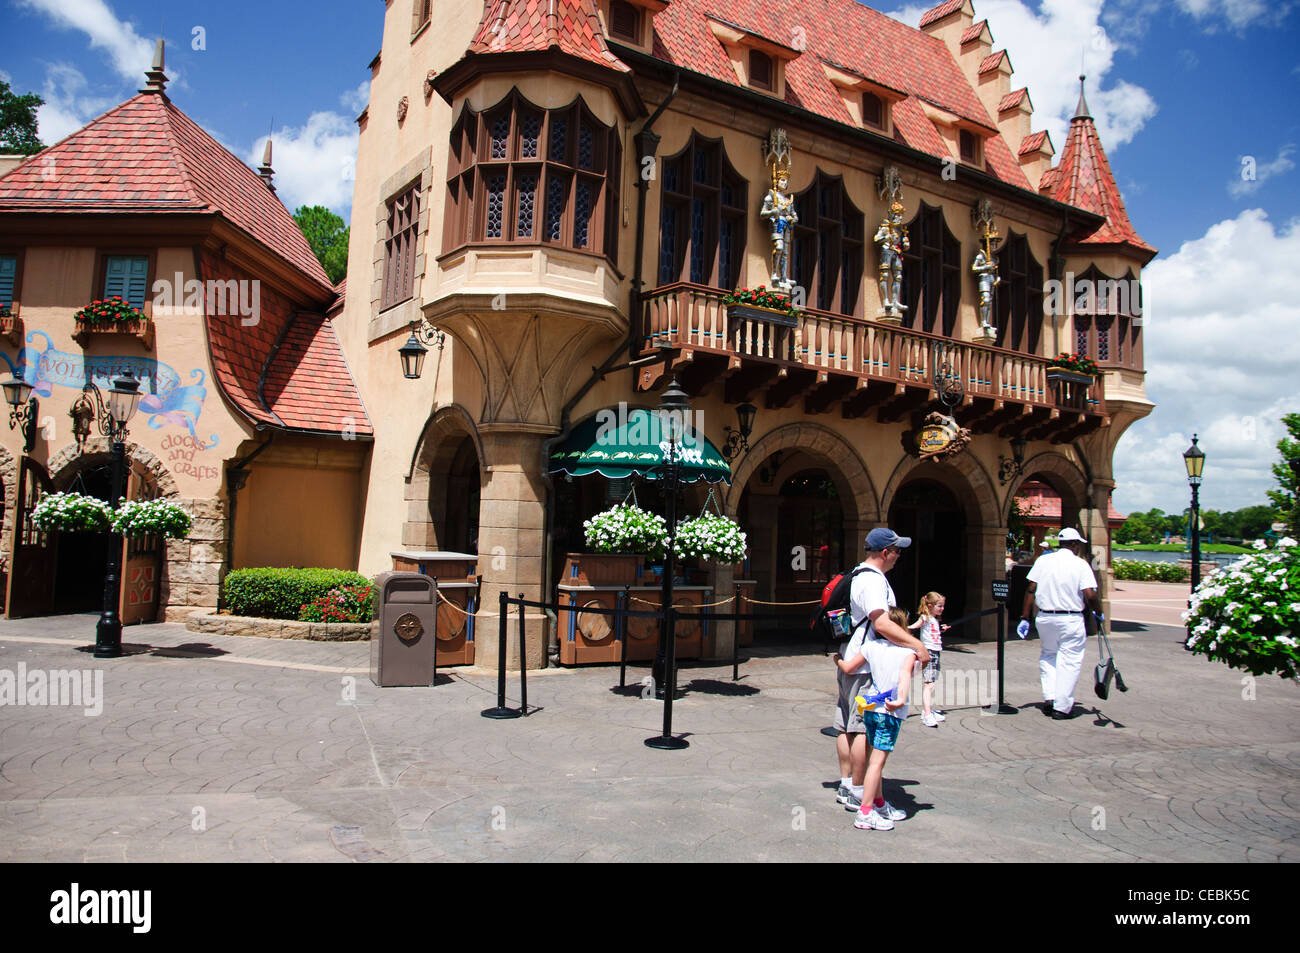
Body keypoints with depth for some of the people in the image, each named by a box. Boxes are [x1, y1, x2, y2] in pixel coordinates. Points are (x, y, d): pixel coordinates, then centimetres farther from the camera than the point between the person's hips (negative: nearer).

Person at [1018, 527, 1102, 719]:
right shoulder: (1081, 564, -6)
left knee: (1048, 655, 20)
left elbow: (1030, 590, 1)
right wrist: (1098, 612, 5)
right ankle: (1062, 707, 7)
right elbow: (1090, 595, -14)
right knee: (1069, 660, 6)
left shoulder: (1043, 560, 3)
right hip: (1071, 620, -3)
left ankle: (1049, 698, 12)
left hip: (1044, 617, 3)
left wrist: (1025, 618, 5)